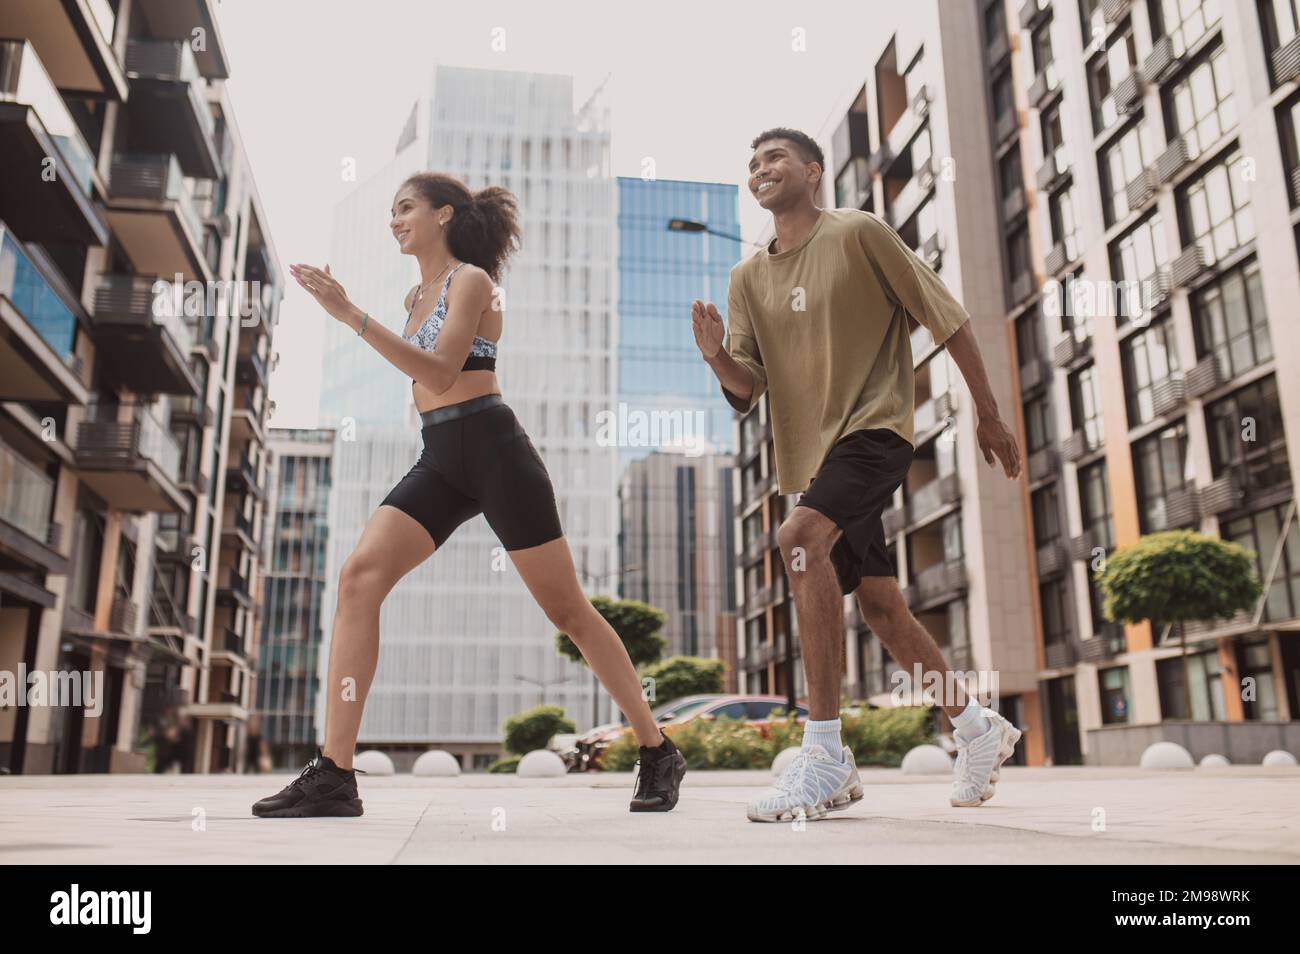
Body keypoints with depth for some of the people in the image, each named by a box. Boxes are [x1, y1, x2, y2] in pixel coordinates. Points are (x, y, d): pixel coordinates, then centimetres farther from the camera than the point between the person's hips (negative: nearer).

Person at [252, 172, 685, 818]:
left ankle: (658, 753, 14)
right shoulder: (417, 296, 20)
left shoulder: (471, 280, -3)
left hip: (492, 449, -7)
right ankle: (333, 776, -12)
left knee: (566, 608, -2)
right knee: (360, 575, -13)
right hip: (439, 460, 7)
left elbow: (441, 373, -18)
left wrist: (350, 314, -21)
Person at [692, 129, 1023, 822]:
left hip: (875, 431, -6)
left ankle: (826, 757, -28)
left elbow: (947, 317, 0)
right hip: (812, 452, 6)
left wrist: (989, 414, 0)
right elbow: (746, 392, 6)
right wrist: (717, 356, -16)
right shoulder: (748, 278, 11)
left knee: (799, 537, -31)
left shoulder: (859, 233, -3)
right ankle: (977, 728, 29)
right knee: (878, 602, 8)